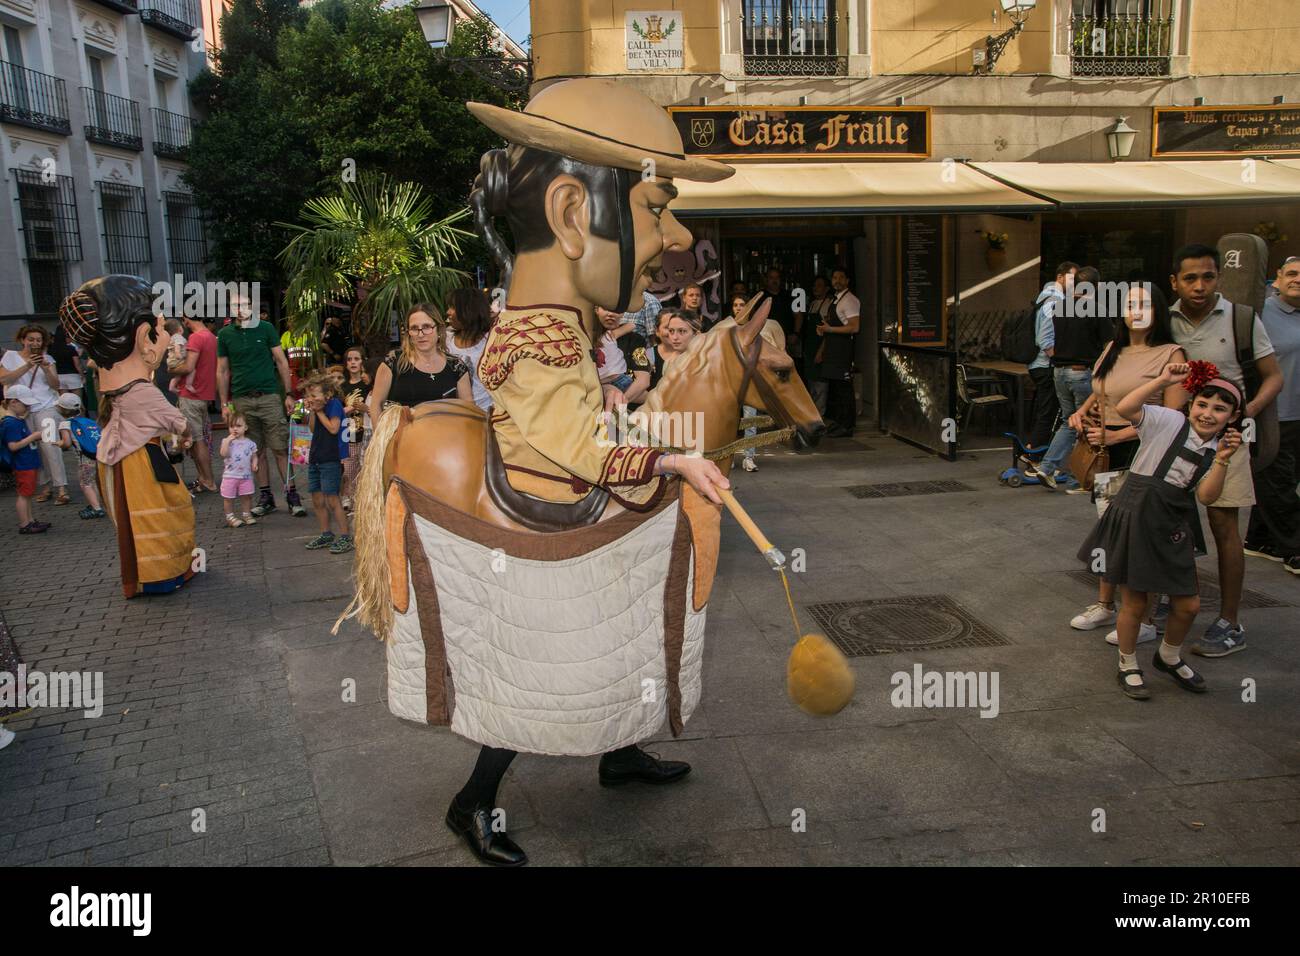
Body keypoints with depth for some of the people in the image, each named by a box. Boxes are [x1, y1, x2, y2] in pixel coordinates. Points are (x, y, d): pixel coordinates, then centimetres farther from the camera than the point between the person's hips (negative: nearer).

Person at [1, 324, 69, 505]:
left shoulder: (47, 359, 10)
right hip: (22, 409, 1)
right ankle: (44, 485, 11)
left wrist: (46, 369, -12)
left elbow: (55, 385, 5)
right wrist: (27, 366, -14)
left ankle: (61, 488, -16)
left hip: (46, 407, -1)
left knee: (49, 445, -13)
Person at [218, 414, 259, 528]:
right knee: (228, 497, 5)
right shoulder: (227, 441, -1)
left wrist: (254, 464, -8)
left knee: (247, 496, 7)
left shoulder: (250, 443, 4)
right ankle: (230, 516, 17)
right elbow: (223, 454, -16)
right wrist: (228, 440, -19)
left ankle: (247, 514, 23)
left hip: (246, 476, 2)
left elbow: (254, 456, 12)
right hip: (230, 475, -1)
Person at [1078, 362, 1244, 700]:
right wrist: (1163, 381, -27)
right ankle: (1128, 667, 25)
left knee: (1188, 604, 12)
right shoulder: (1169, 422, -8)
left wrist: (1222, 459, -17)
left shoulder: (1215, 449, 6)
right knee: (1134, 603, 3)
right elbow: (1124, 408, -26)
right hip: (1134, 517, -5)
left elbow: (1206, 496, -8)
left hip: (1172, 529, 5)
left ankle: (1169, 657, 40)